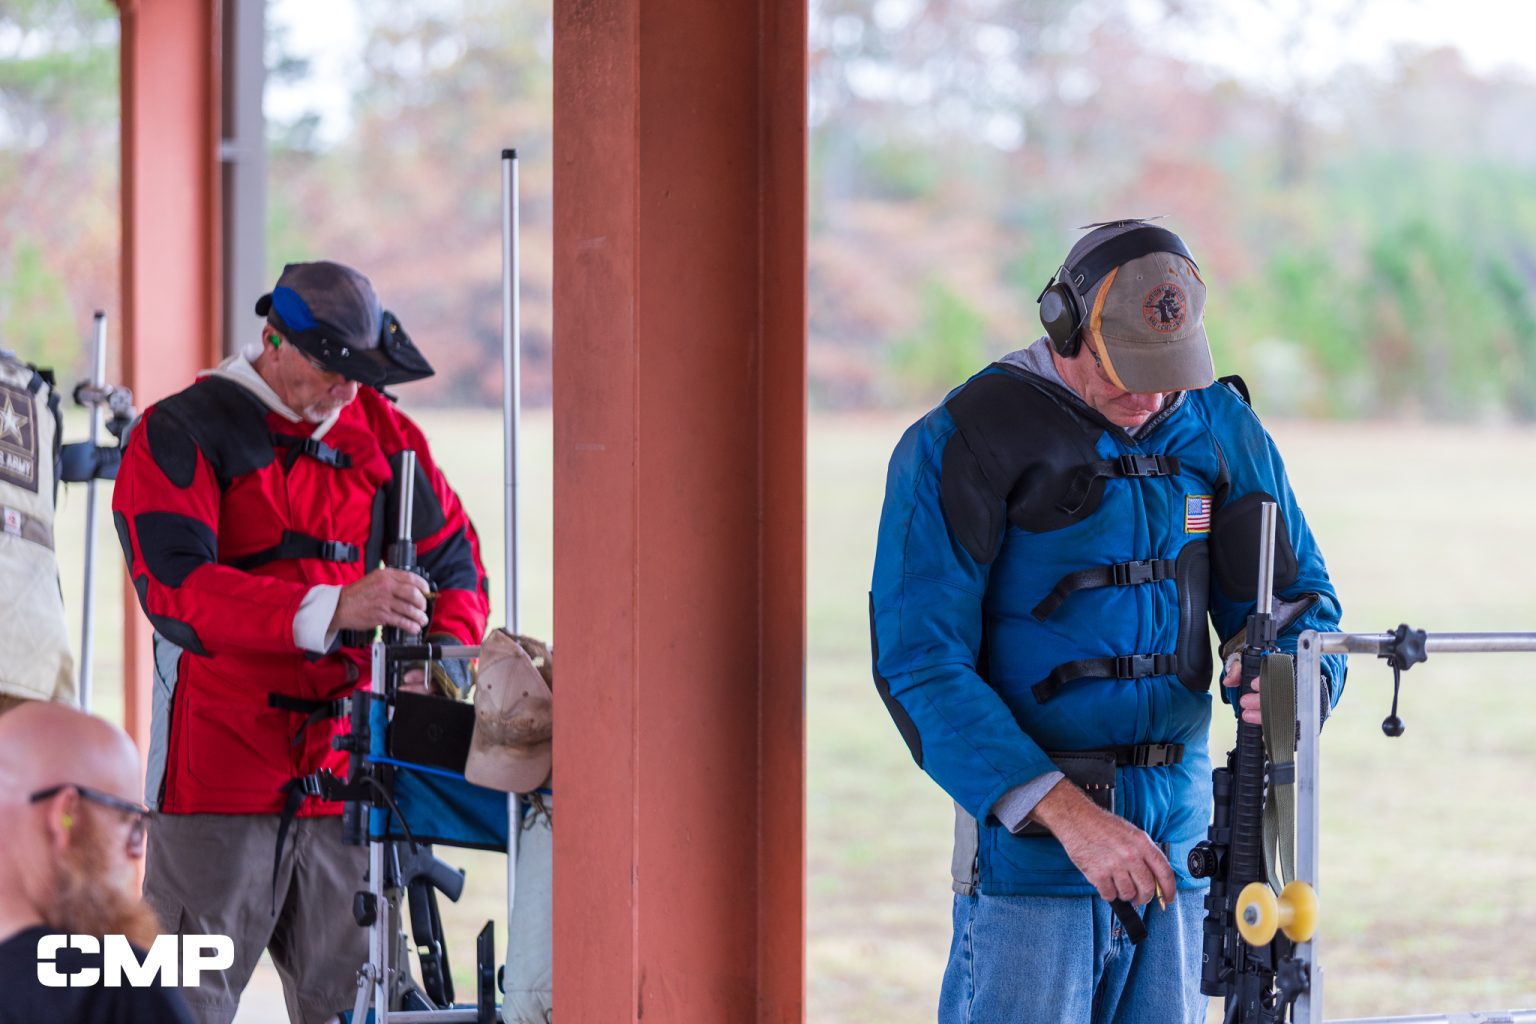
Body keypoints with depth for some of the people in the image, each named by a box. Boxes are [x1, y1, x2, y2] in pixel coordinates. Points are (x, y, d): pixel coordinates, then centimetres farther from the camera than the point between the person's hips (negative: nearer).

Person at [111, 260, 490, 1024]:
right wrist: (332, 609, -29)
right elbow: (177, 590, -18)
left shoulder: (382, 431, 12)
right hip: (220, 769, -4)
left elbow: (454, 557, 17)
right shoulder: (179, 436, -4)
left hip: (344, 771, 4)